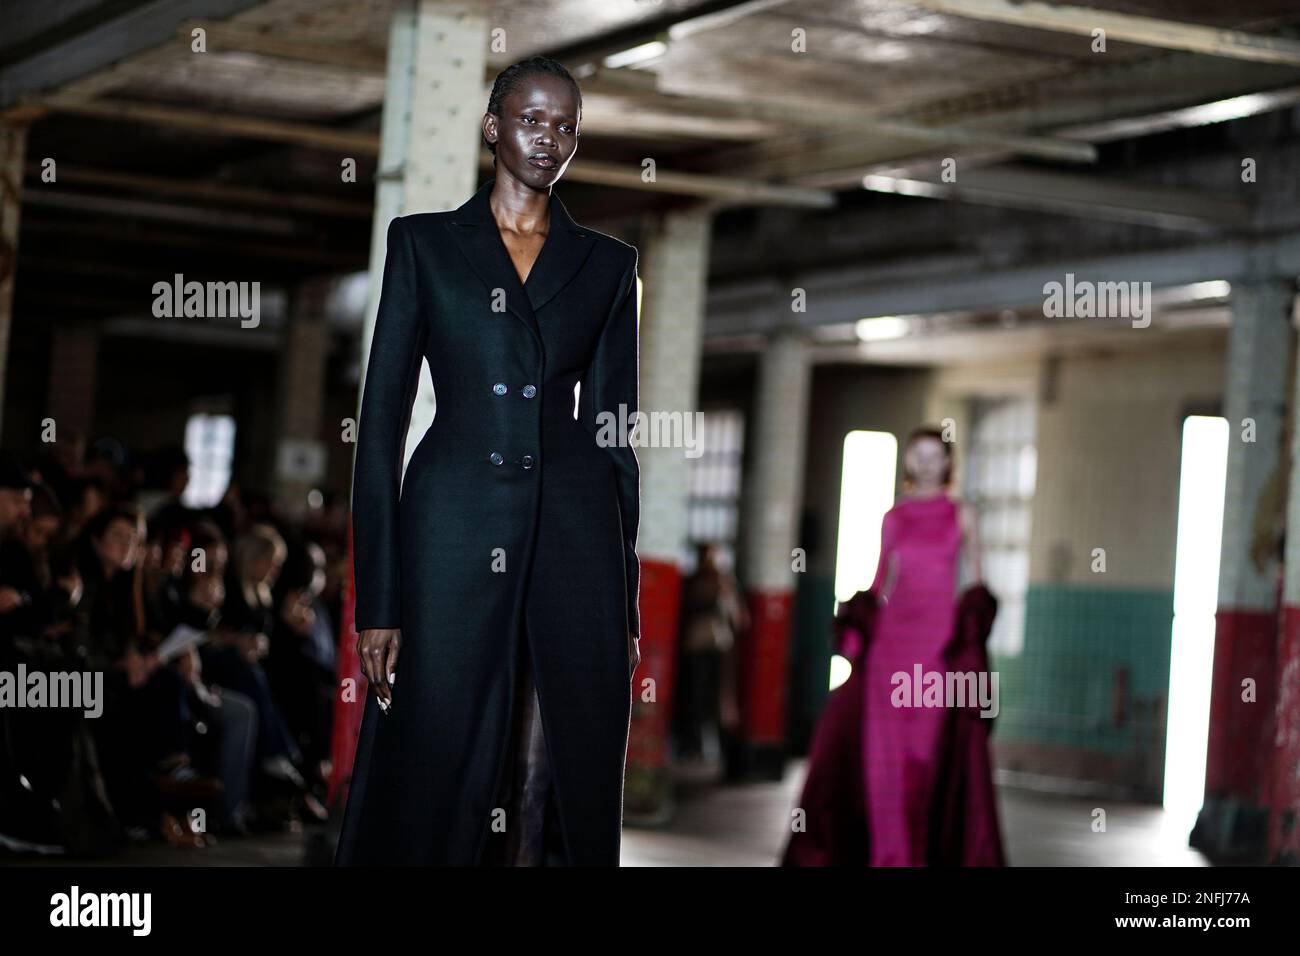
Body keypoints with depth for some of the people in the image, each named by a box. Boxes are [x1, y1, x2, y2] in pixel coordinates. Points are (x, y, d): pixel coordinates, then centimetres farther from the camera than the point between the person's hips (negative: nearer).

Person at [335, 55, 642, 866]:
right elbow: (382, 418, 2)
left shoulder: (607, 263, 12)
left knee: (569, 790, 2)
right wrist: (376, 600, -6)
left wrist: (627, 602, 5)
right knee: (432, 785, -1)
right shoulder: (424, 243, 7)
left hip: (575, 534, 2)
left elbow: (615, 431, 11)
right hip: (453, 532, -1)